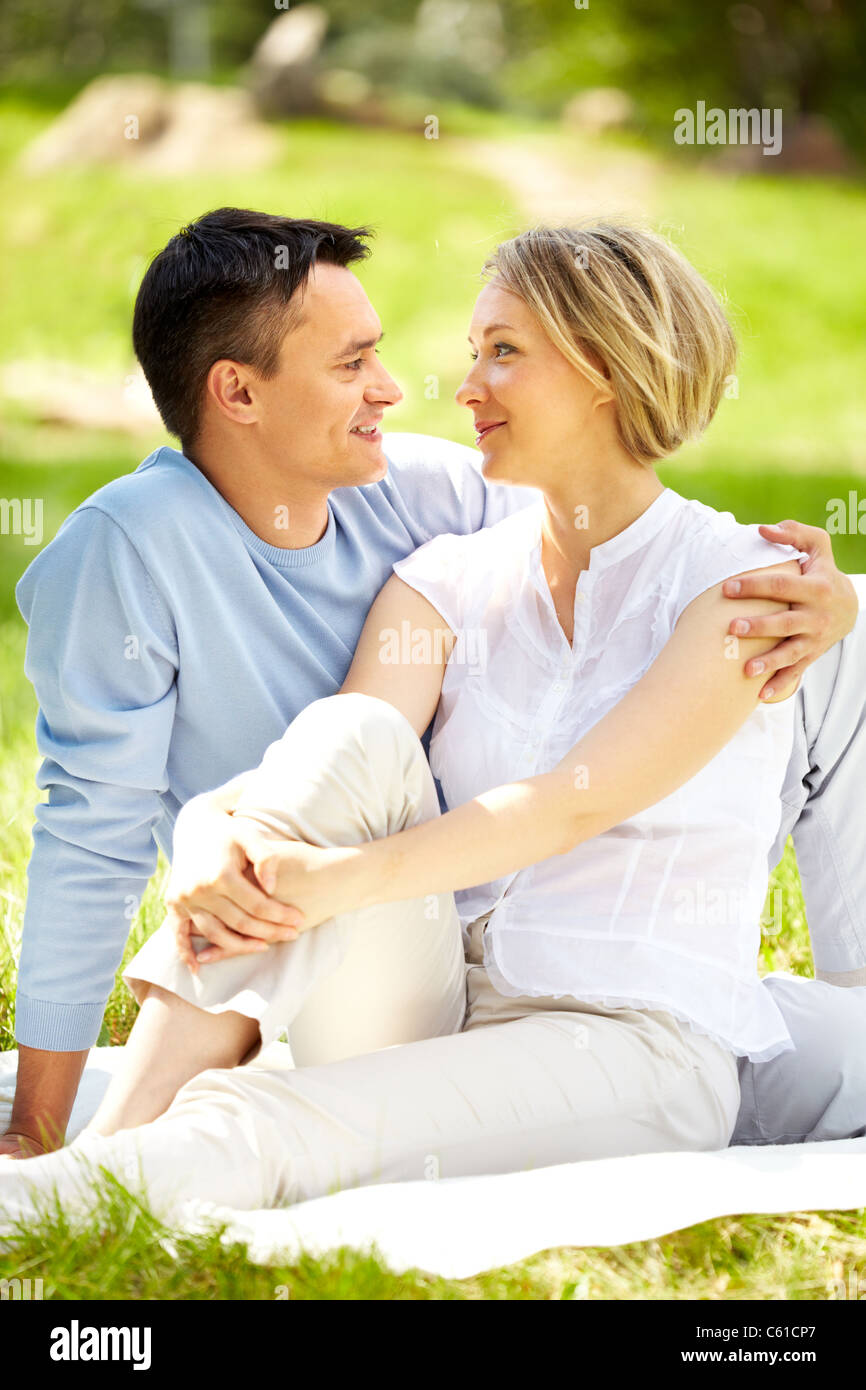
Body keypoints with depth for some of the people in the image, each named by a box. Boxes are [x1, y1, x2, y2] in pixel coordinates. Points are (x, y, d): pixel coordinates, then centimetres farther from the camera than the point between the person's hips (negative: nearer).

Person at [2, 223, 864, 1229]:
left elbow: (578, 804, -18)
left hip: (644, 1045, -4)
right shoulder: (448, 581, 10)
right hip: (440, 1012, 5)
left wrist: (345, 878, -31)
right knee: (356, 735, -22)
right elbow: (338, 763, -8)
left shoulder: (742, 579, -4)